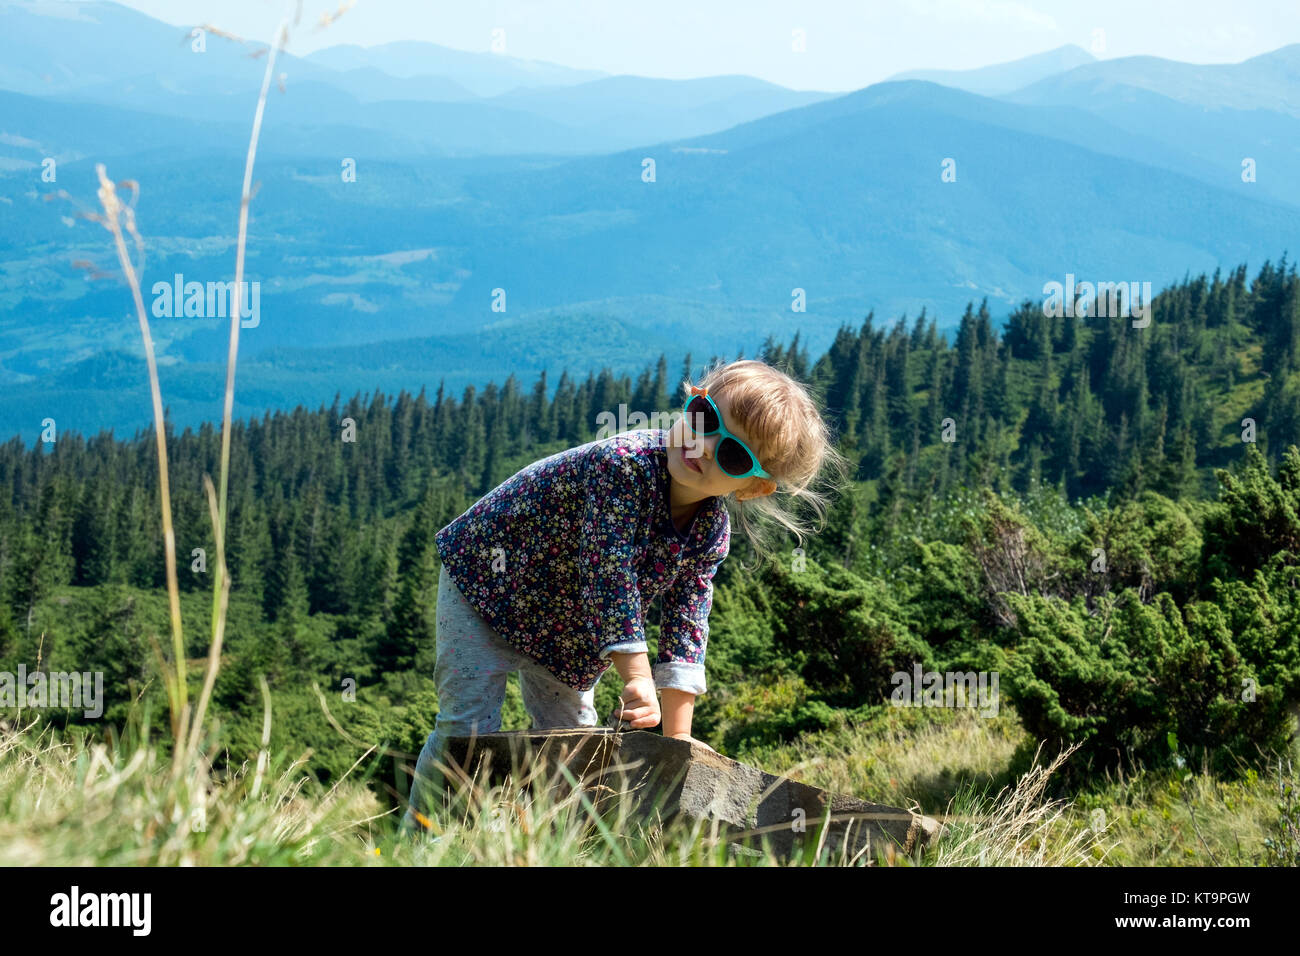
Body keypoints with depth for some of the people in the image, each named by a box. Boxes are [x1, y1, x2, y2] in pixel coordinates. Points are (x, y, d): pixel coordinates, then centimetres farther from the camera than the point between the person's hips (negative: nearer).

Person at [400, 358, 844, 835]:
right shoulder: (623, 462, -37)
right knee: (467, 728, -12)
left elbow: (685, 622, -15)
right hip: (486, 582, -6)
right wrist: (638, 678, -41)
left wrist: (677, 735, -20)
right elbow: (608, 574, -40)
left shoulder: (711, 529, -17)